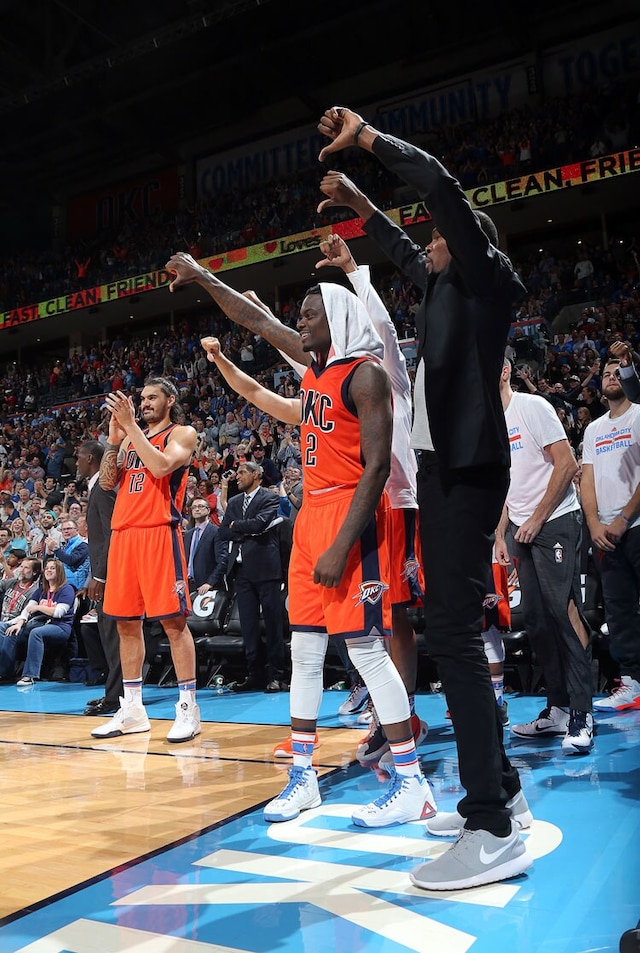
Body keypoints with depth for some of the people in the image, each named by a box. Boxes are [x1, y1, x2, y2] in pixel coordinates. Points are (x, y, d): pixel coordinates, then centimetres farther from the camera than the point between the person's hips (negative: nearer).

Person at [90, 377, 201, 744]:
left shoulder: (182, 433, 3)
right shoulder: (131, 436, 21)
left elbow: (161, 466, -17)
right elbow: (107, 482, 10)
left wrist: (131, 424, -13)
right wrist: (115, 436, 0)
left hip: (160, 532, -6)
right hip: (124, 533, 7)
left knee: (173, 620, -7)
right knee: (127, 623, 8)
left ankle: (188, 707, 0)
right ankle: (132, 709, 18)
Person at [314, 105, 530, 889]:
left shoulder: (486, 276, 0)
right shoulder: (446, 285, 22)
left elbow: (439, 185, -10)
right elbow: (406, 254, 41)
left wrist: (366, 136, -3)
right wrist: (361, 206, 44)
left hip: (466, 470, -10)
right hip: (444, 468, 10)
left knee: (454, 634, -15)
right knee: (449, 633, 12)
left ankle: (494, 833, -11)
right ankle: (499, 788, 24)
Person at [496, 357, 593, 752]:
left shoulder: (532, 407, -7)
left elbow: (566, 463, -12)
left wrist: (537, 519, -12)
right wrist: (501, 534, 11)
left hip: (556, 523, -8)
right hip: (523, 530, 8)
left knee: (566, 613, -10)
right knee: (537, 622, 8)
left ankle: (581, 715, -3)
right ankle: (558, 709, 18)